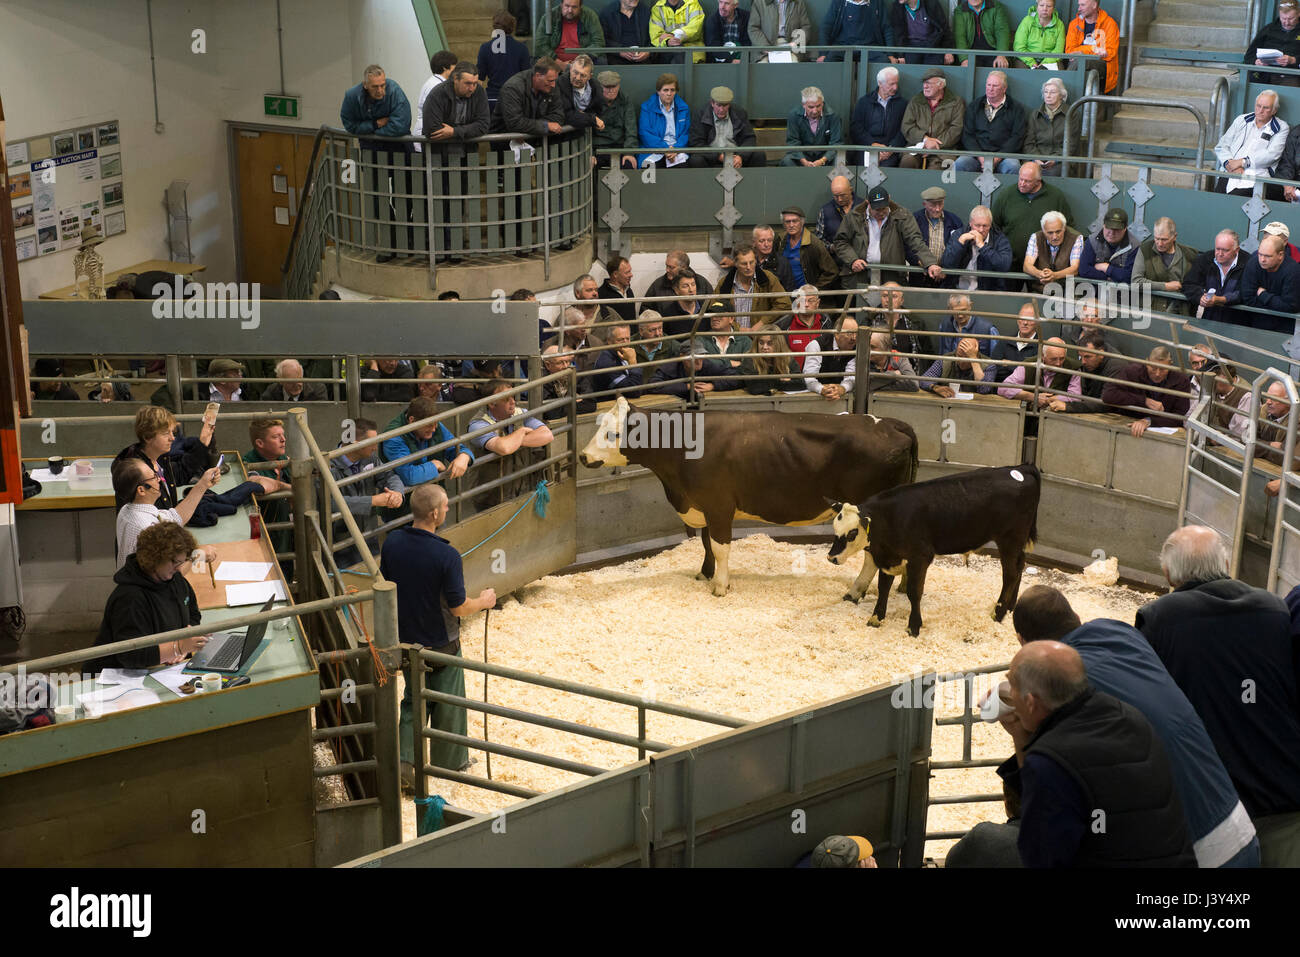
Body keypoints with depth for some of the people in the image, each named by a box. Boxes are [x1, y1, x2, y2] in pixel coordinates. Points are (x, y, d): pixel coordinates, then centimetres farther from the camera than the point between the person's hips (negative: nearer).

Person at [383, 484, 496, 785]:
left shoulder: (392, 543, -11)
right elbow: (459, 607, -20)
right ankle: (451, 762, 30)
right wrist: (484, 601, 0)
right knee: (448, 704, 15)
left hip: (406, 639, 5)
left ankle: (405, 758, 9)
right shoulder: (446, 556, -27)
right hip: (441, 642, -5)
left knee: (414, 699, 22)